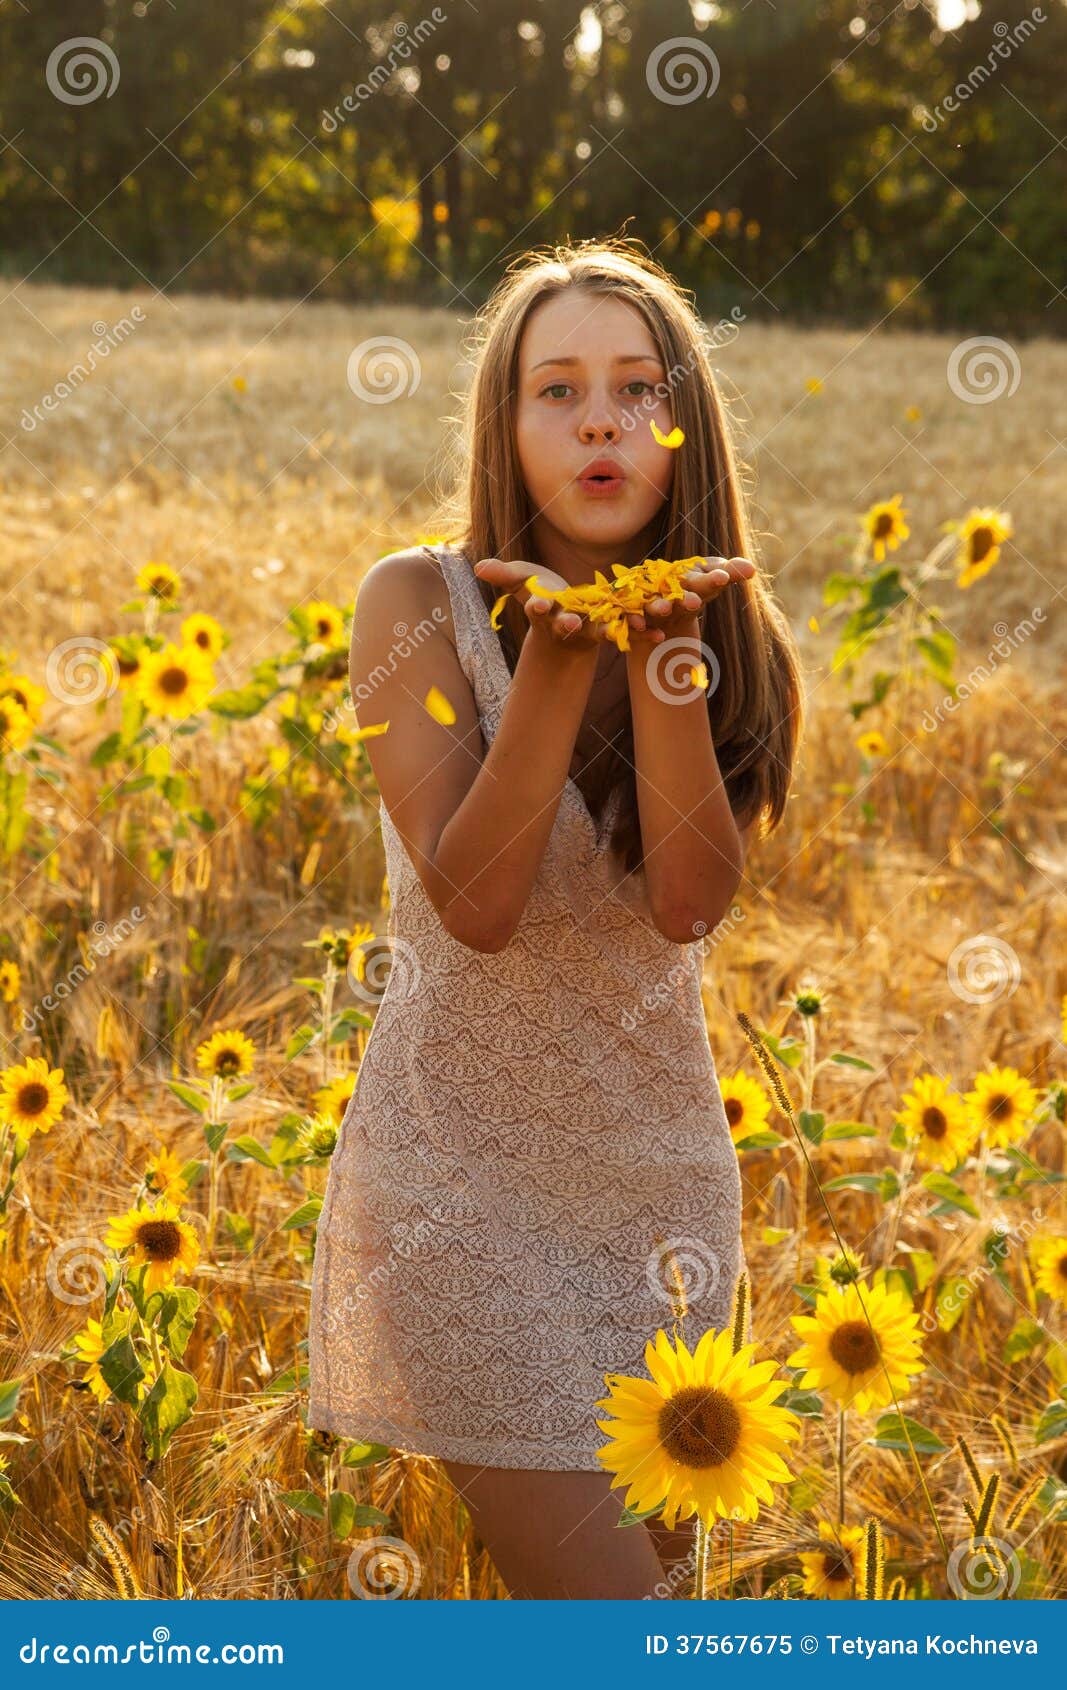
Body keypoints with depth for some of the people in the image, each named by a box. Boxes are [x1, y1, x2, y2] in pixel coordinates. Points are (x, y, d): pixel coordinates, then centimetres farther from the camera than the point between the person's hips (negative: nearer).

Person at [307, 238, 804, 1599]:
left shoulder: (729, 632, -1)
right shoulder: (420, 604, -10)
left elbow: (689, 900, -16)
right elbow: (474, 902, -19)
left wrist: (663, 651, -25)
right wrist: (561, 653, -26)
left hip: (661, 1164, 4)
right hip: (462, 1167, -4)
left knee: (657, 1545, 16)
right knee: (601, 1592, -6)